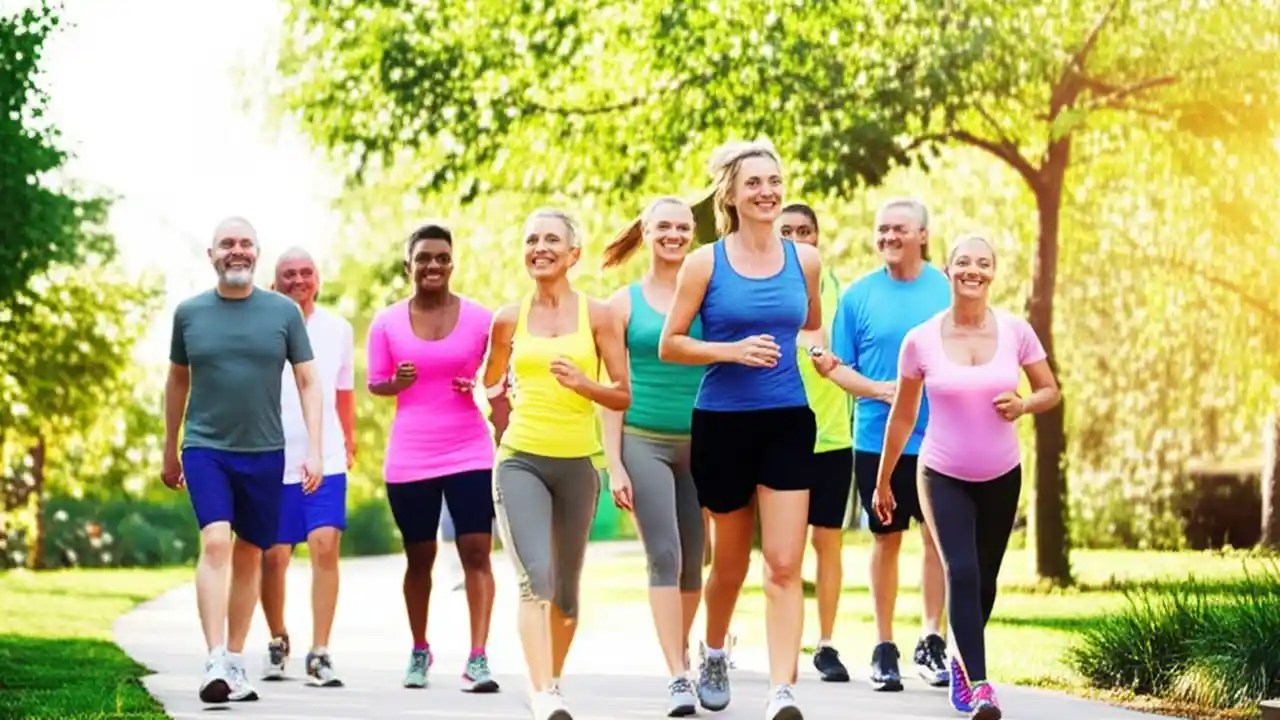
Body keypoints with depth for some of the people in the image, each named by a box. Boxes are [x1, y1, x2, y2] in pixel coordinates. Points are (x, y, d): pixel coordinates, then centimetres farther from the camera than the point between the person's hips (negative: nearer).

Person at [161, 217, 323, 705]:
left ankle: (234, 661, 21)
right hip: (205, 449, -1)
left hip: (263, 452, 2)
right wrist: (170, 452, 19)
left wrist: (314, 449, -6)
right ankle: (215, 664, -25)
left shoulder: (283, 312, 1)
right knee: (215, 542, -19)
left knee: (249, 555, 9)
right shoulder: (189, 312, 3)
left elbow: (308, 382, 4)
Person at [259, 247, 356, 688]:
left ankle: (319, 654, -10)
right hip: (274, 460, -1)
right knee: (274, 556, 4)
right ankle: (277, 640, 28)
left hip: (326, 459, 1)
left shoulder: (337, 329, 10)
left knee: (325, 547, -12)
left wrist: (349, 440, 24)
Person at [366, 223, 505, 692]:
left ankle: (478, 659, -11)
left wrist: (506, 442, -7)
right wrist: (397, 382, -16)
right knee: (419, 559, 11)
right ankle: (419, 651, 28)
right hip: (409, 460, 1)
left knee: (476, 552, -10)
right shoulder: (387, 323, 0)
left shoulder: (479, 319, 0)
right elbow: (374, 384, 6)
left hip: (470, 454, -1)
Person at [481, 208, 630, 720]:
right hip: (520, 461, -1)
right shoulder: (509, 320, 6)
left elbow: (623, 395, 0)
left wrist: (583, 384, -14)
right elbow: (490, 386, 24)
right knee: (534, 578, -19)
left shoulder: (596, 315, 2)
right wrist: (496, 393, 8)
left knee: (566, 587, 11)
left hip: (577, 463, 1)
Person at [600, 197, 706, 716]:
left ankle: (680, 650, 30)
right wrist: (614, 464, -3)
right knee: (664, 556, -12)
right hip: (644, 443, -2)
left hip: (699, 442, 2)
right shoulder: (625, 302, 4)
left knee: (692, 561, 7)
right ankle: (678, 678, -15)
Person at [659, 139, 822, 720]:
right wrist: (733, 350, -17)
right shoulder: (705, 263, -5)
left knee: (784, 565, -10)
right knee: (731, 561, 14)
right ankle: (713, 656, 41)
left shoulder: (804, 259, 4)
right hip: (723, 424, -1)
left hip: (787, 422, 1)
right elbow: (669, 345, -5)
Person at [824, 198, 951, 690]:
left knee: (937, 535, 2)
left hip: (937, 439, 0)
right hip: (878, 439, 0)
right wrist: (879, 390, -15)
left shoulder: (947, 290, 3)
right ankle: (884, 647, 15)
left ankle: (931, 642, 13)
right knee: (886, 539, 7)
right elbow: (838, 367, 3)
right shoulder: (859, 295, 1)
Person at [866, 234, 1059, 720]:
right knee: (961, 574, -18)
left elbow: (1050, 391, 5)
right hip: (944, 476, -2)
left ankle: (963, 663, 37)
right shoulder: (921, 341, -8)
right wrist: (883, 480, 7)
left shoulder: (1016, 332, -6)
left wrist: (1023, 405, -17)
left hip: (1001, 477, 2)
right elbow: (902, 416, 2)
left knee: (984, 579, 13)